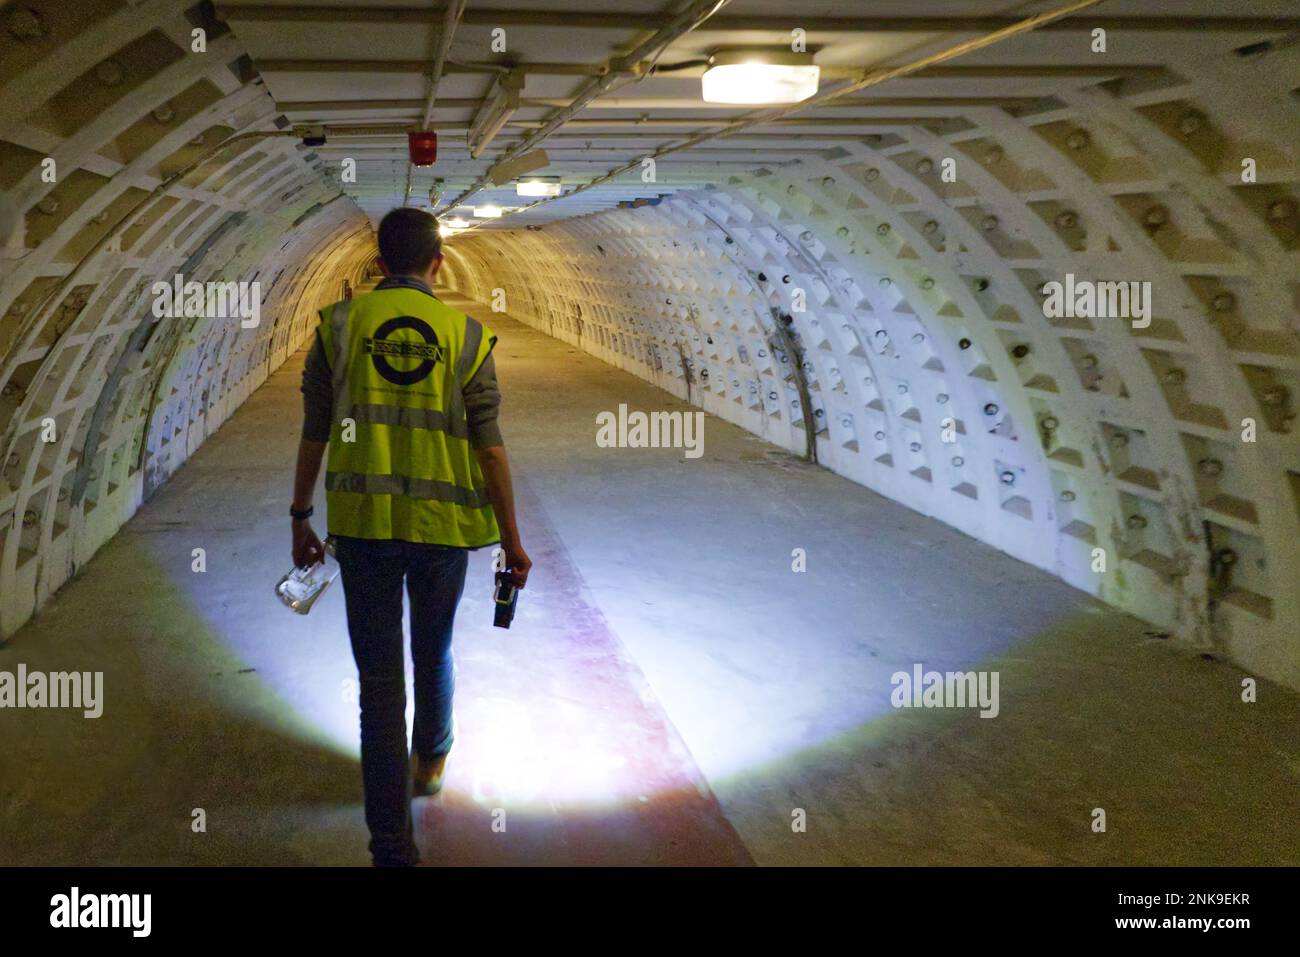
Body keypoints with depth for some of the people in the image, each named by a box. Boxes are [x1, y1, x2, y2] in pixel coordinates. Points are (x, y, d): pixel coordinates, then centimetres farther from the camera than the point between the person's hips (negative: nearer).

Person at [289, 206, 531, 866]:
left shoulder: (338, 325, 0)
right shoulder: (464, 335, -2)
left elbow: (314, 435, 2)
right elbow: (490, 448, -4)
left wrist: (300, 519, 13)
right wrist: (512, 540, 3)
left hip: (362, 522, 0)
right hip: (443, 525, 1)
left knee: (380, 678, 5)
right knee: (434, 654, 25)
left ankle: (392, 843, 7)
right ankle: (430, 761, 49)